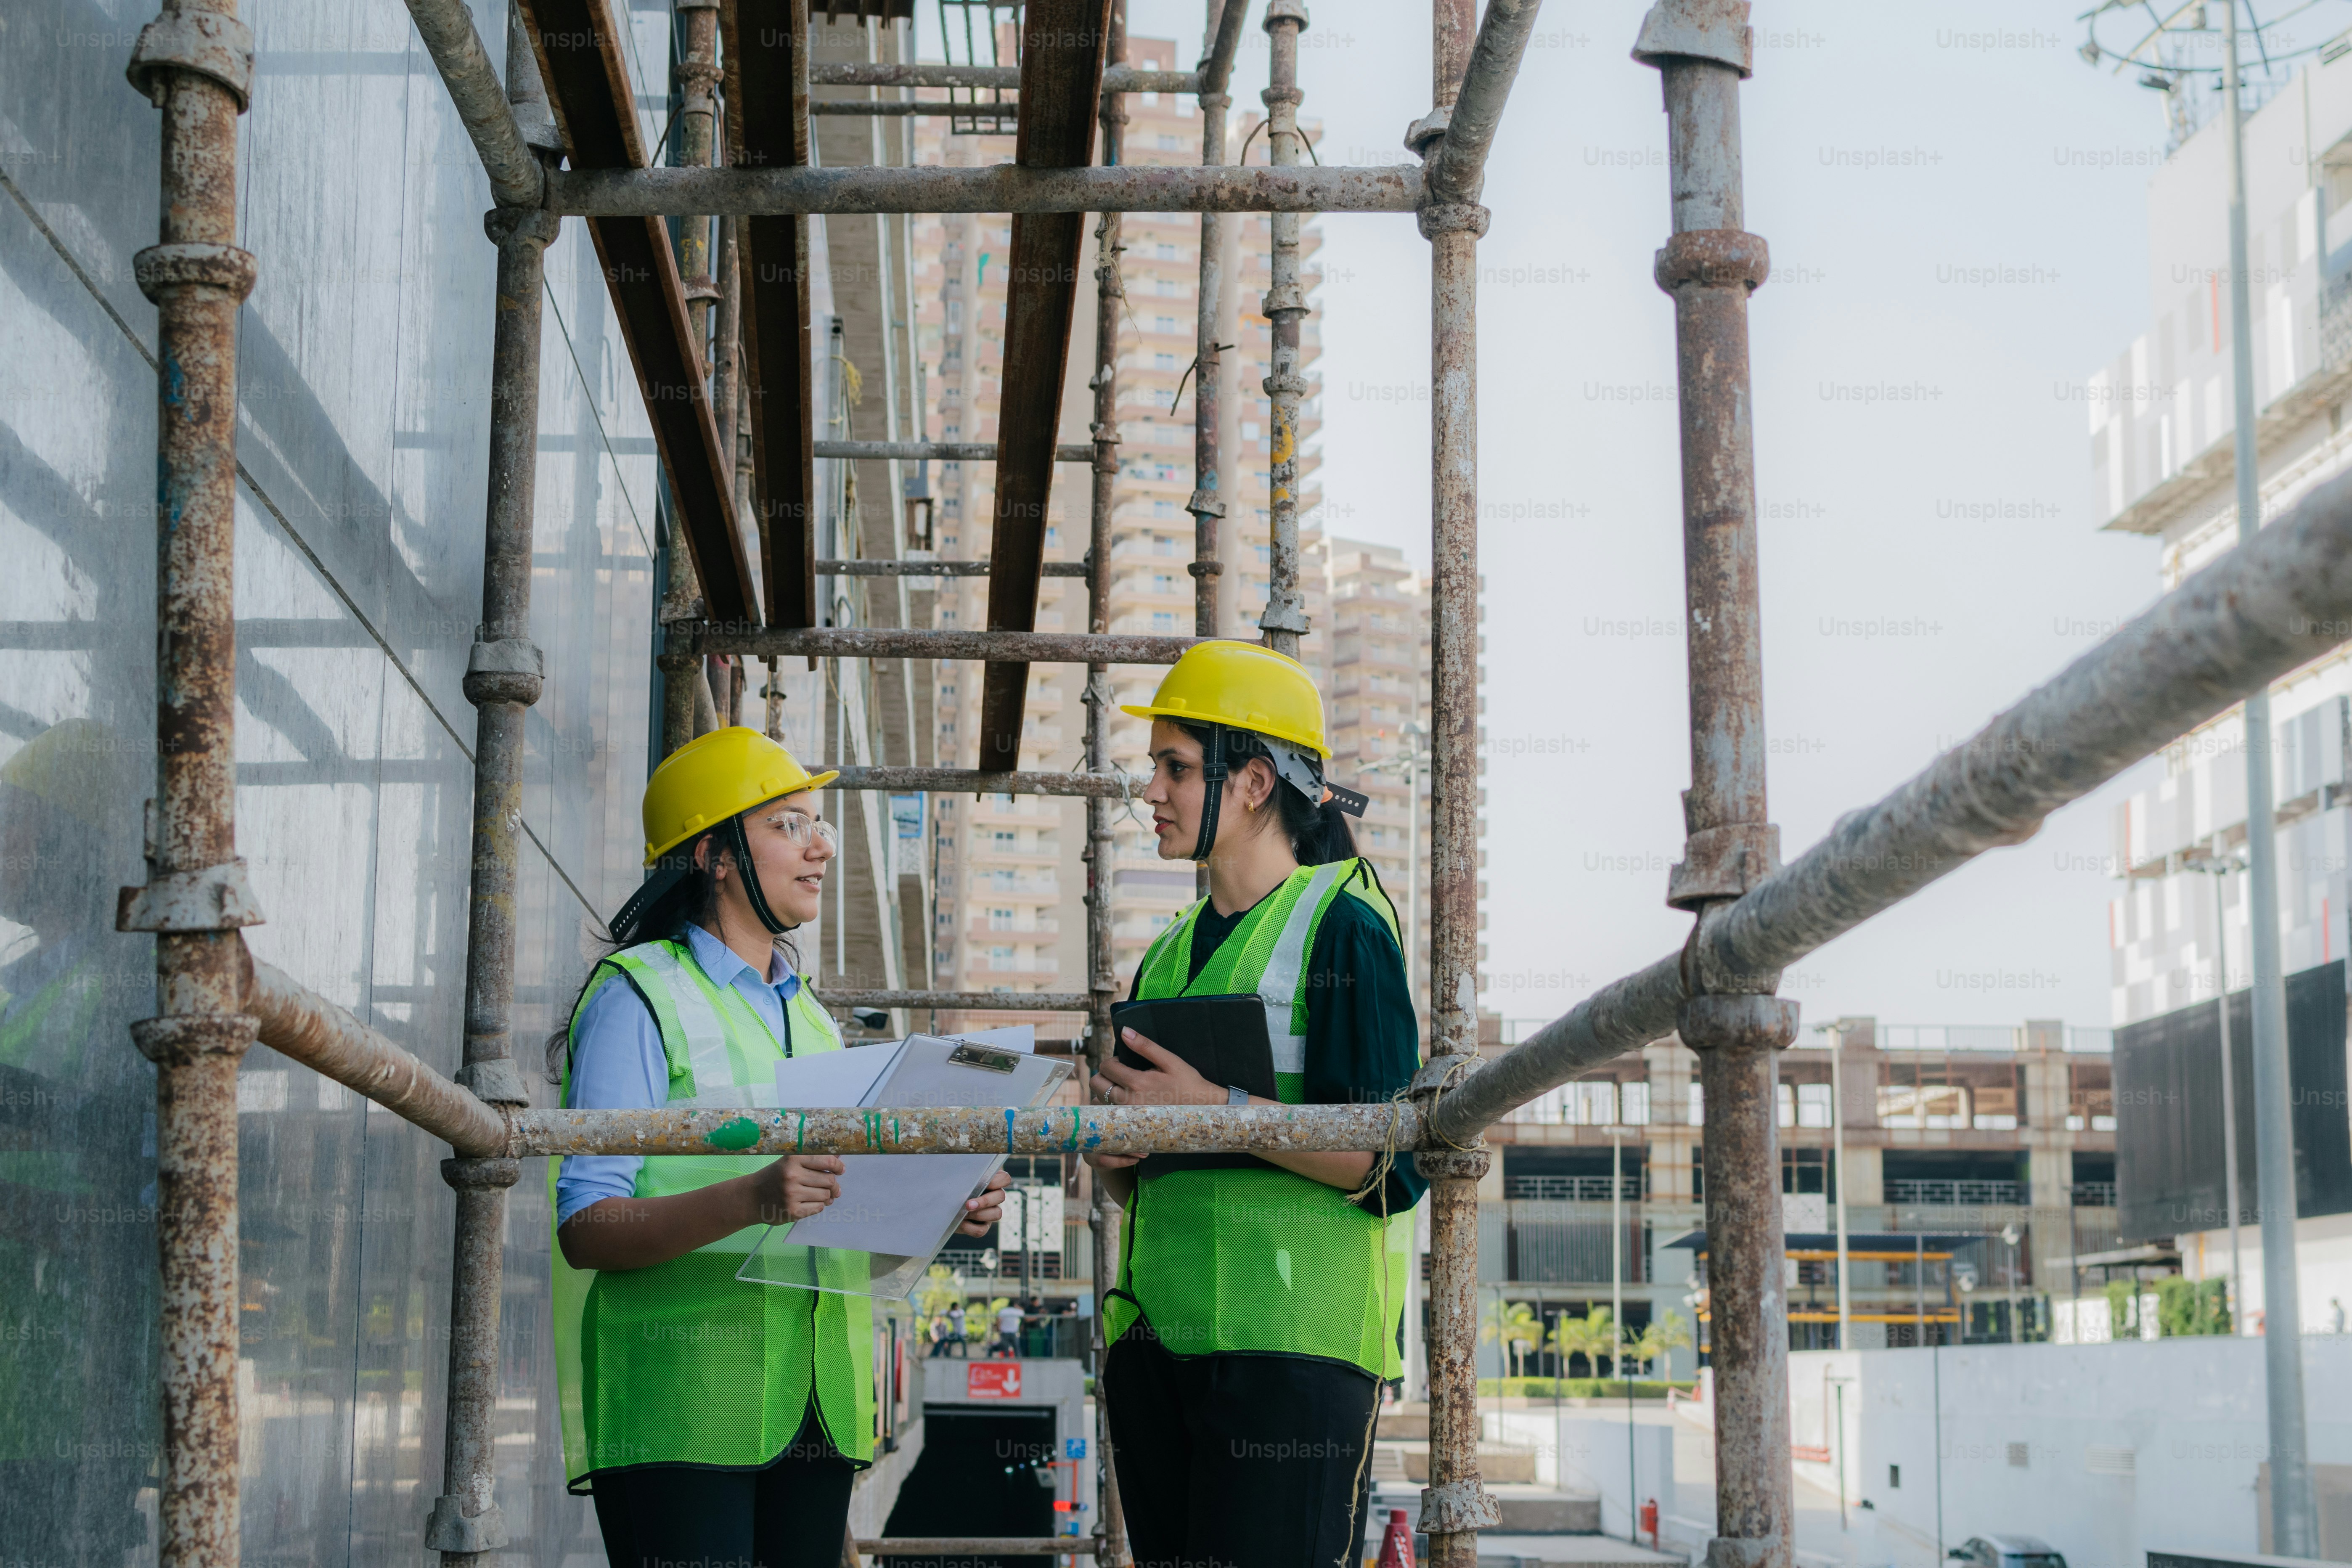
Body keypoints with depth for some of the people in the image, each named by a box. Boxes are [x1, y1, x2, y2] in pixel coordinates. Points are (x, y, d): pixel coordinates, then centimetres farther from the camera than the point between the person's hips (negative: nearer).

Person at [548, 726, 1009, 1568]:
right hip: (680, 1414, -6)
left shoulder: (811, 1018, 21)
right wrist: (753, 1199, -27)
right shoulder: (640, 999, -3)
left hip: (812, 1408, 7)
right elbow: (585, 1230, -13)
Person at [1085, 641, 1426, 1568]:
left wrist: (1218, 1109, -17)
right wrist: (1109, 1155, 2)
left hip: (1290, 1342, -8)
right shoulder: (1168, 957, 20)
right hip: (1156, 1339, 8)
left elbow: (1391, 1164, -13)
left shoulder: (1341, 926, -4)